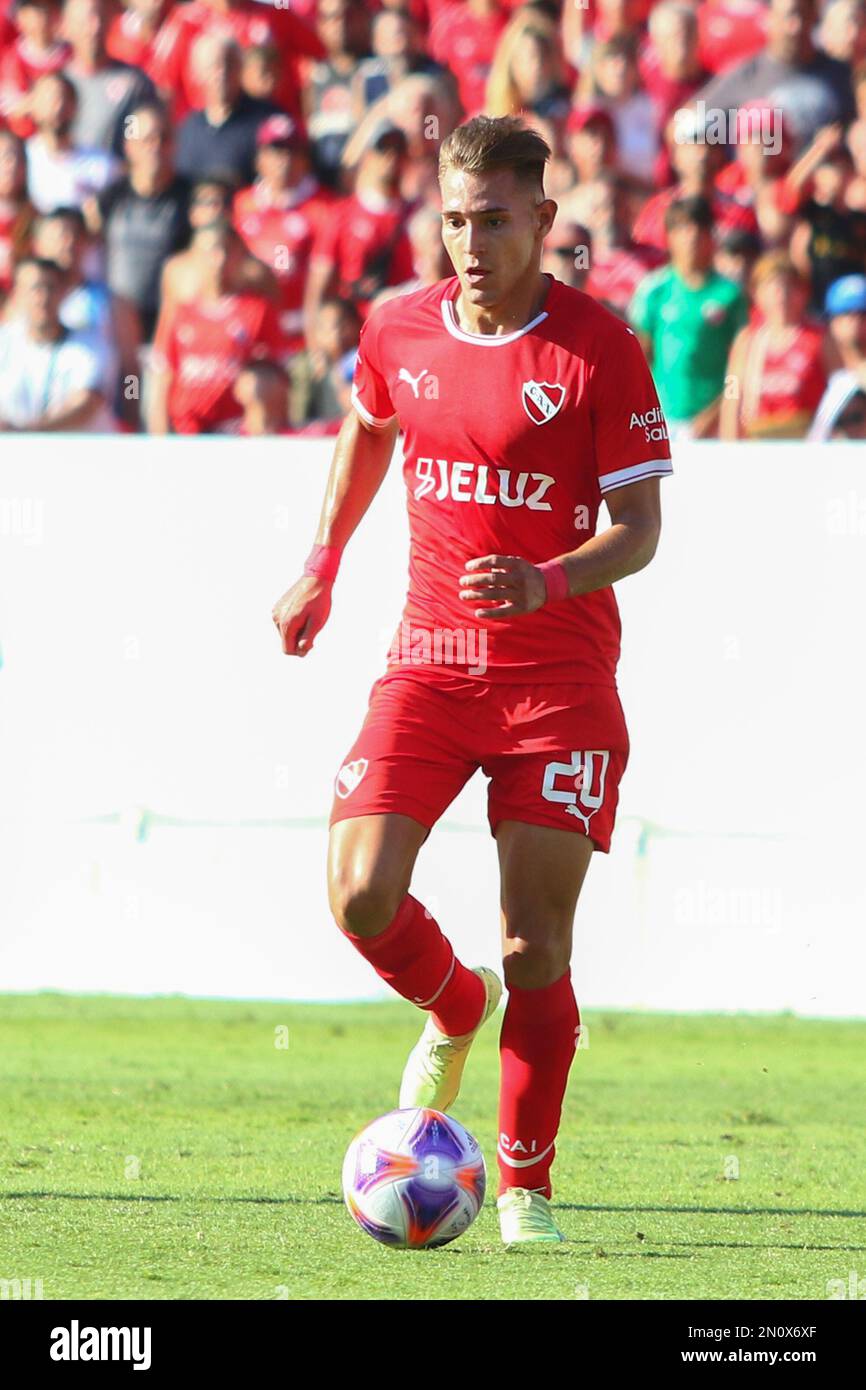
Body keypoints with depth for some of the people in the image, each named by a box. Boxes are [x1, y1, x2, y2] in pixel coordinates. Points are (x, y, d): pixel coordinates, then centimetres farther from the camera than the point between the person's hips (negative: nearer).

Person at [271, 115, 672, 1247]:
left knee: (535, 944, -6)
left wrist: (548, 582, -26)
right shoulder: (400, 330, 3)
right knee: (360, 896, -13)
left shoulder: (600, 350, -9)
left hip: (561, 674, -3)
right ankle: (456, 1012, 21)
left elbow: (638, 528, -8)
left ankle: (526, 1185, 8)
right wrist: (322, 567, 24)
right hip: (432, 659, 3)